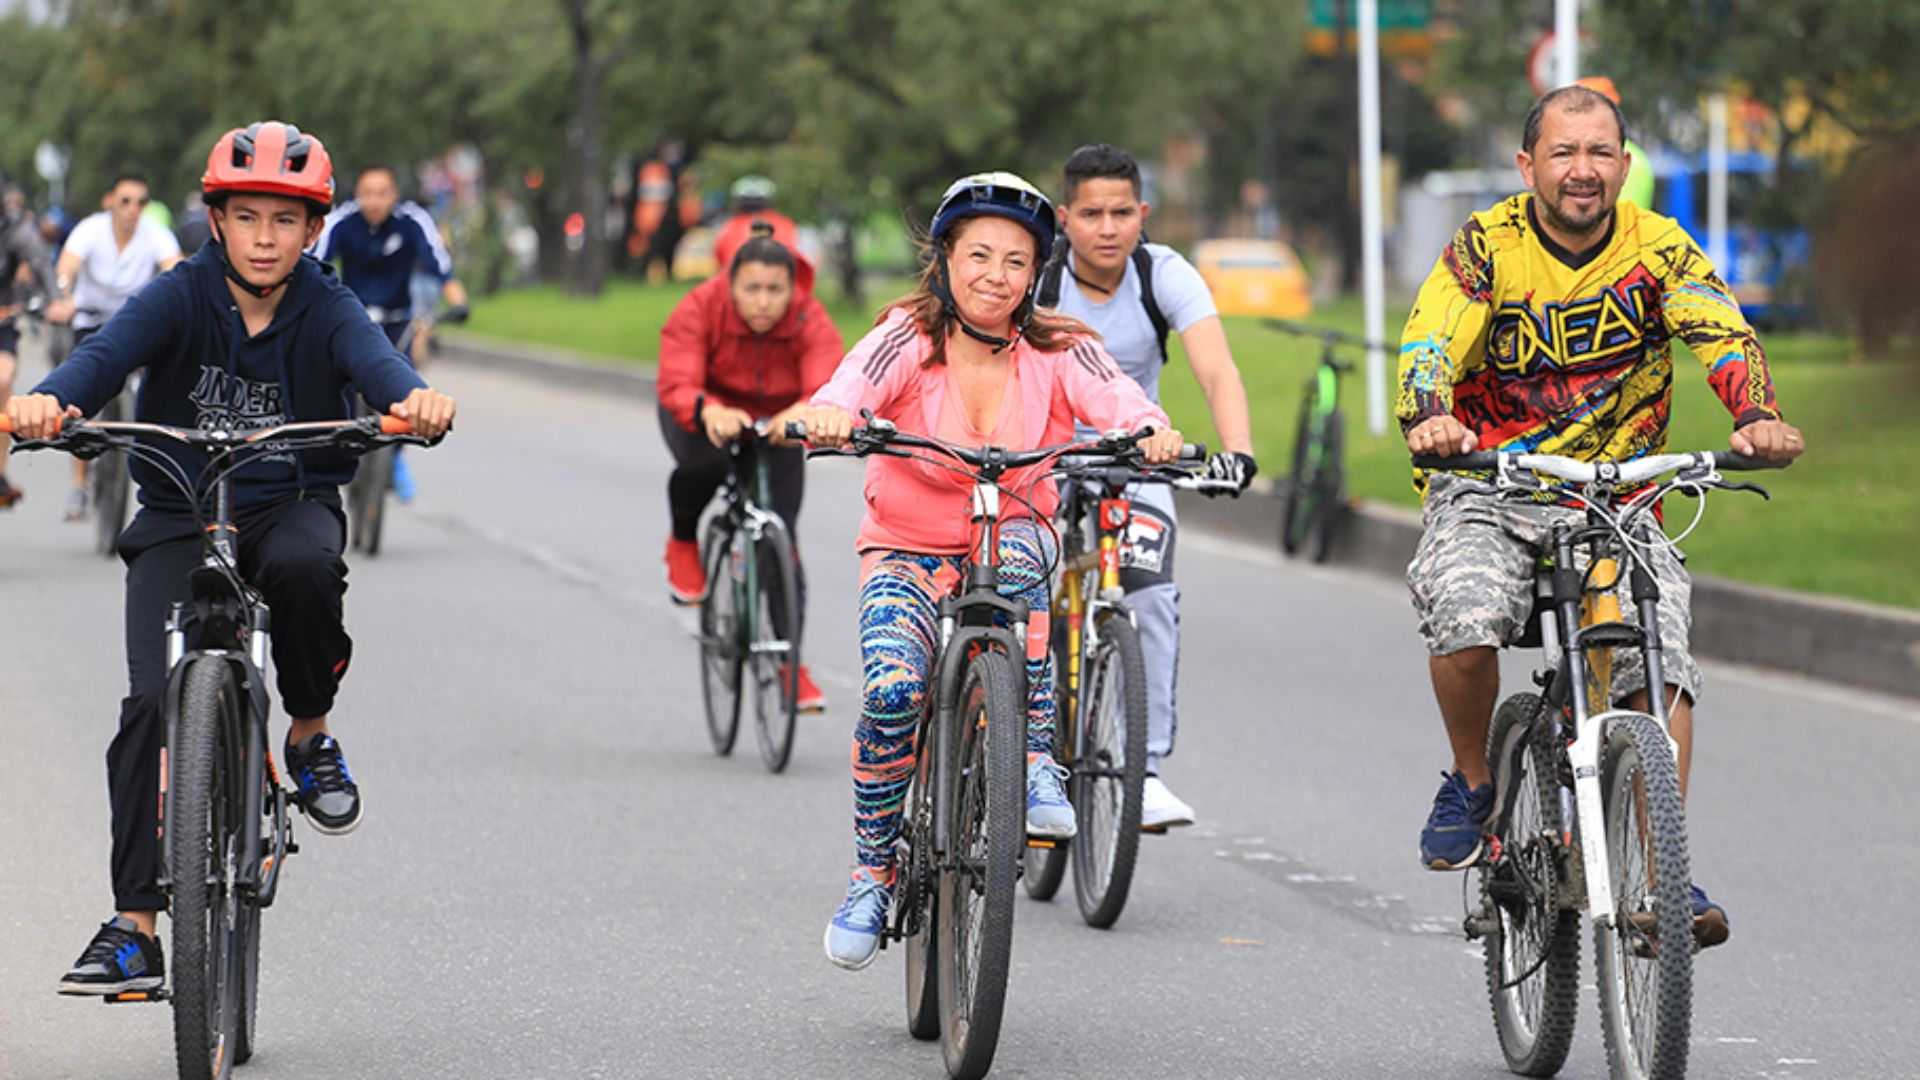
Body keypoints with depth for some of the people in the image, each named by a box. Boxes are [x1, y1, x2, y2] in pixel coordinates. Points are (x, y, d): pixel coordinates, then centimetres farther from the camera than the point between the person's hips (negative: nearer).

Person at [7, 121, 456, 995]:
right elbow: (110, 351, -25)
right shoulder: (180, 299, -7)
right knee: (153, 702, -17)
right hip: (177, 518, 0)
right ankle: (134, 928, -14)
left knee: (304, 563, -37)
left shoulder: (325, 313, -5)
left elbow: (373, 359, -27)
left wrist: (415, 399, -52)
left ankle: (310, 735, -7)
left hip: (290, 505, 0)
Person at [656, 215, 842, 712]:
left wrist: (801, 414, -64)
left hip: (774, 424, 1)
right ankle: (683, 543, -1)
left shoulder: (812, 323, -25)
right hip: (705, 414, -1)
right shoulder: (699, 310, -28)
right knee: (702, 463, -35)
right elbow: (676, 385, -41)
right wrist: (710, 412, -63)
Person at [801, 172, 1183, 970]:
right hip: (906, 551, -1)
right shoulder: (908, 339, -9)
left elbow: (1114, 397, -23)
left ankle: (1036, 762, -27)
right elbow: (855, 382, -29)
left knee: (1022, 549, -36)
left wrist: (1151, 431, -46)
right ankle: (872, 874, -6)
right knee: (892, 688, -26)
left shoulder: (1056, 352, -5)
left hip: (1012, 543, 1)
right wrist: (829, 416, -53)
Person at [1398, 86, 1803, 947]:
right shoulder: (1487, 246, -7)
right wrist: (1429, 421, -43)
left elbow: (1724, 336, -19)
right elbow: (1428, 349, -19)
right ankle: (1473, 783, -3)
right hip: (1486, 494, -1)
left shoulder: (1658, 251, -4)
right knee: (1465, 619, -30)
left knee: (1661, 659, -20)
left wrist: (1758, 420, -41)